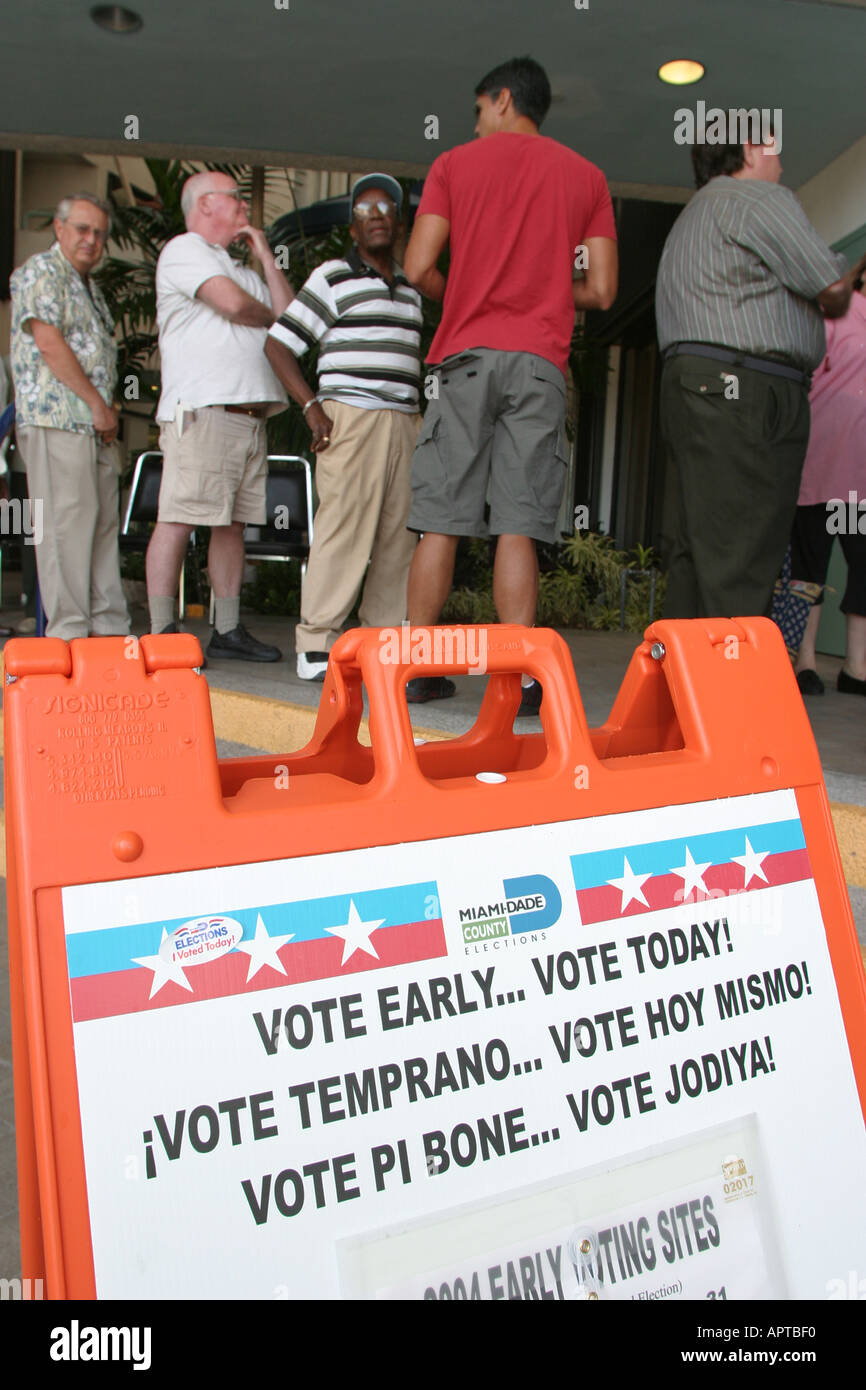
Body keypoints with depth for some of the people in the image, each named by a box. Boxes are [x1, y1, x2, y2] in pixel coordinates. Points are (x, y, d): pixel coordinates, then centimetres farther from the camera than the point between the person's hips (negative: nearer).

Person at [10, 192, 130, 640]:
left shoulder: (90, 287, 25)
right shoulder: (39, 272, -2)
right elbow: (49, 343, -13)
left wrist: (108, 410, 12)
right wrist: (97, 404, -12)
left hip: (97, 426, 9)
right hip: (58, 421, -9)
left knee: (104, 526, 6)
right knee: (67, 523, -10)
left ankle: (108, 628, 10)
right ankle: (68, 633, -8)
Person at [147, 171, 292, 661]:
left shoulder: (239, 268, 30)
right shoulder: (183, 251, 4)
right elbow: (234, 303, -12)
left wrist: (265, 254, 16)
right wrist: (270, 316, 8)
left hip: (249, 410, 9)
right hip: (202, 407, -8)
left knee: (233, 523, 6)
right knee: (178, 519, -11)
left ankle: (228, 630, 10)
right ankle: (163, 633, -11)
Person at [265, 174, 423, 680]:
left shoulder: (410, 288, 23)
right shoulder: (333, 278, 4)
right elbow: (279, 344, 0)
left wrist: (416, 415, 17)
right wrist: (312, 406, -9)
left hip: (404, 423, 6)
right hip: (351, 415, -6)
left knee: (400, 534, 3)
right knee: (344, 527, -13)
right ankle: (316, 644, -9)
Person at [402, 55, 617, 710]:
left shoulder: (455, 164, 12)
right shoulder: (586, 176, 16)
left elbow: (419, 269, 2)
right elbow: (602, 291, 8)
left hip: (466, 355, 0)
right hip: (541, 361, 1)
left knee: (441, 523, 0)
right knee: (519, 527, -5)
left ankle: (417, 668, 2)